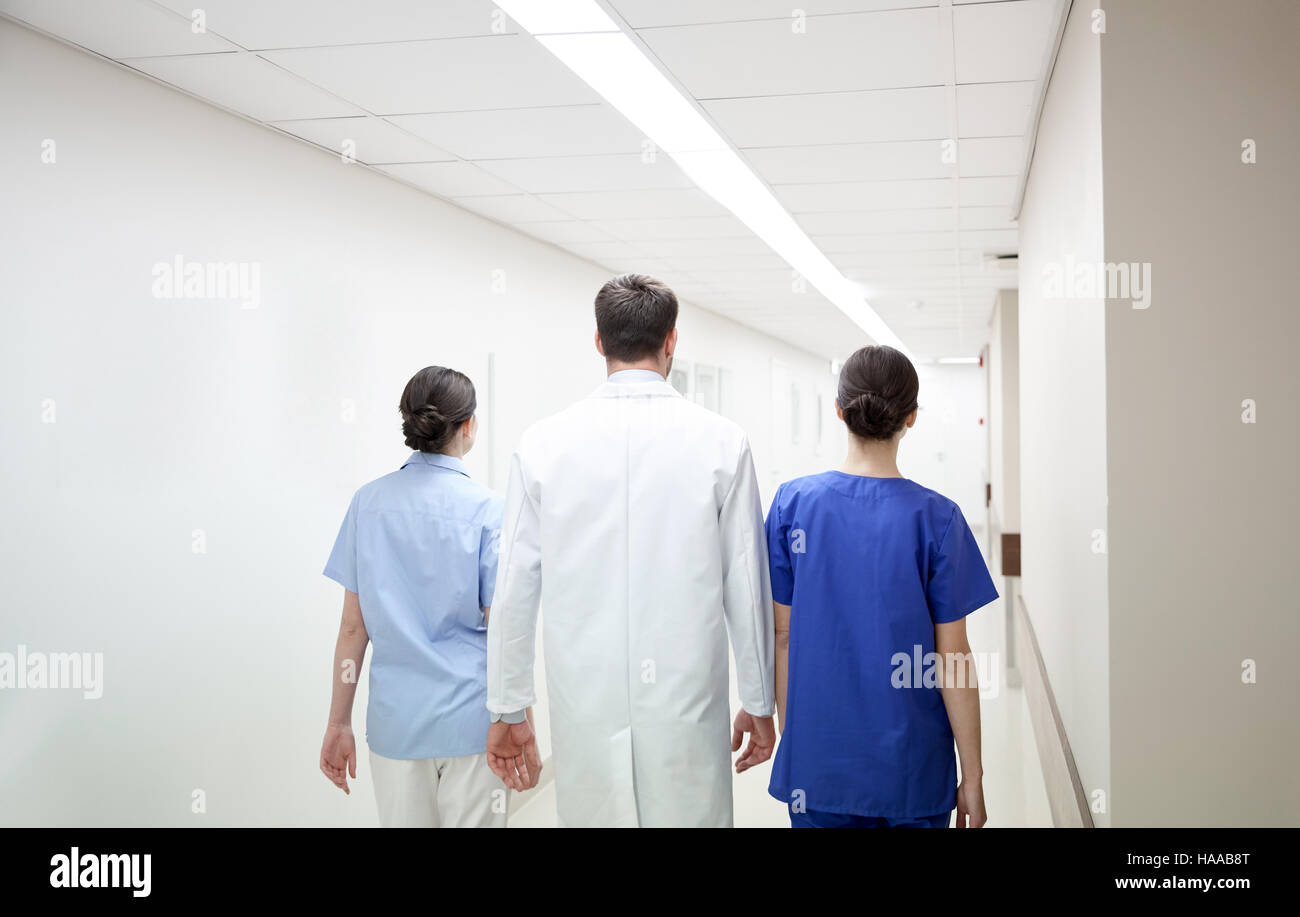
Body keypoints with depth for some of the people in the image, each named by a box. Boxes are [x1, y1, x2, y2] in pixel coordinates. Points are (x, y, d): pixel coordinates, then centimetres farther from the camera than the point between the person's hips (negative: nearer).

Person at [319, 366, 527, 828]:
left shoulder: (368, 503, 0)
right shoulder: (487, 508, -10)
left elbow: (353, 626, 2)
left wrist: (339, 723, 9)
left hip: (396, 719, 3)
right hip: (471, 719, -3)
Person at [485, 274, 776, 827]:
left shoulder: (543, 444, -3)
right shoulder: (721, 443, -5)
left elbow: (515, 589, 0)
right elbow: (746, 587, -2)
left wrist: (507, 709, 10)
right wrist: (759, 703, 10)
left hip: (584, 703, 1)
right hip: (685, 700, -1)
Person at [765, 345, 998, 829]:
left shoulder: (792, 503, -6)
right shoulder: (936, 518, -12)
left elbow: (783, 635, -1)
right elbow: (953, 658, -9)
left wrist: (790, 734, 11)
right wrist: (972, 776, 0)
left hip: (818, 762, 2)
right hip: (912, 770, -1)